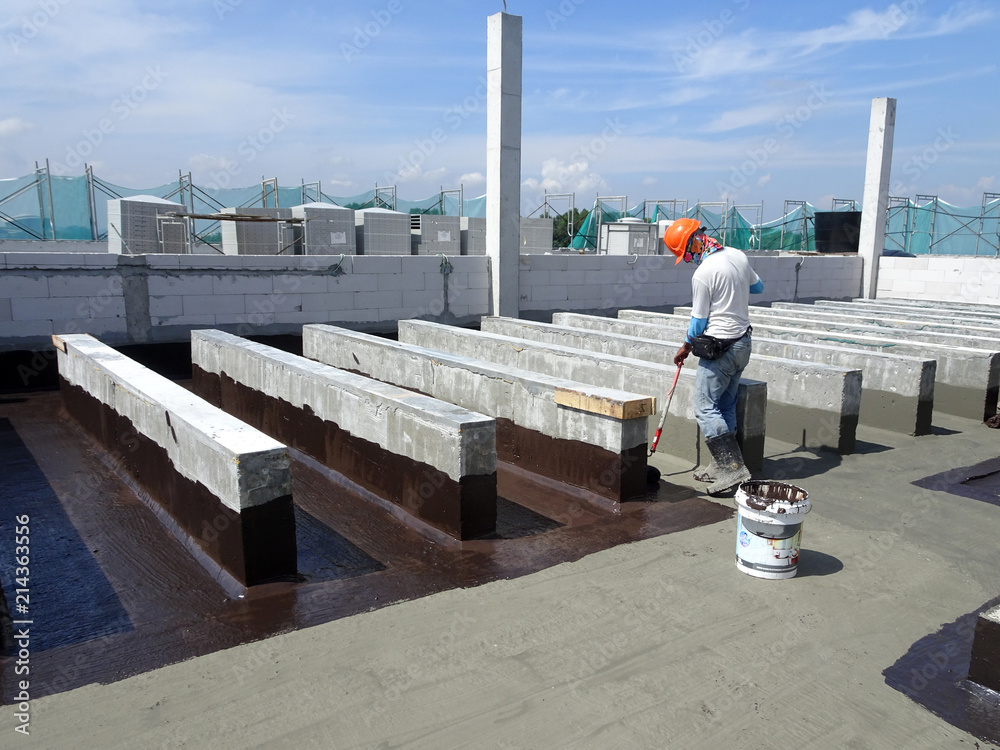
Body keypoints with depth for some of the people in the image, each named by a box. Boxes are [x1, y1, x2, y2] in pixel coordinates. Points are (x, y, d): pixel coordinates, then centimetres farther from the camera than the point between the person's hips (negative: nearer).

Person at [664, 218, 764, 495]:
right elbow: (757, 287, 22)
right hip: (743, 342, 9)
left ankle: (732, 468, -7)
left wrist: (686, 347, 6)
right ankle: (721, 467, 19)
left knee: (705, 407, -4)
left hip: (719, 348, -9)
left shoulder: (702, 274, -18)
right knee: (726, 406, 14)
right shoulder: (738, 255, 5)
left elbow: (699, 320, -10)